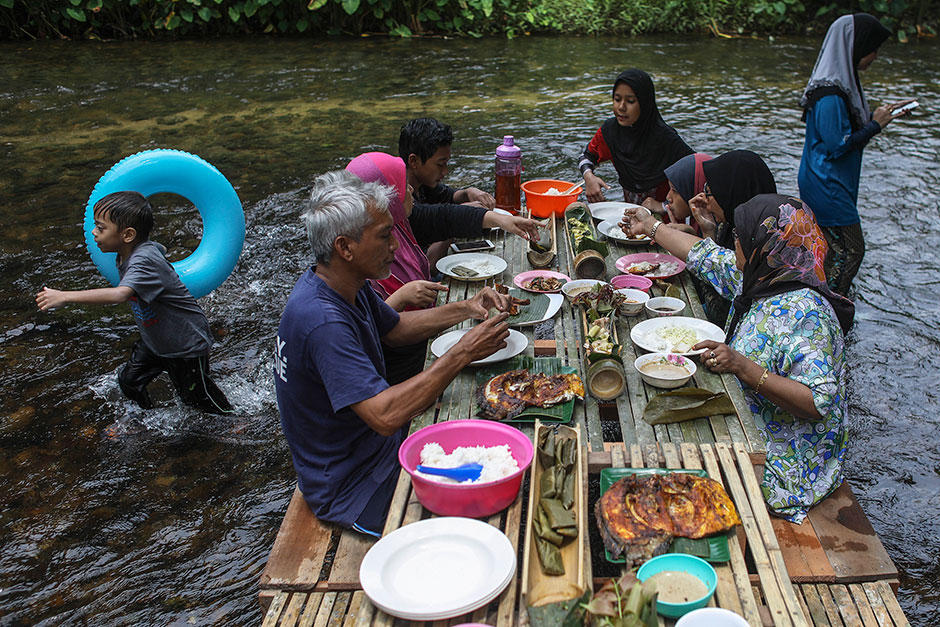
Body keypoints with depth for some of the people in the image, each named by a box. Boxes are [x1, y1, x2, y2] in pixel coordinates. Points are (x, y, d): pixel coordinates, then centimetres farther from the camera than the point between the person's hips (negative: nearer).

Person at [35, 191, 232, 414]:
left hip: (186, 344, -8)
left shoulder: (144, 260, -34)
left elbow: (120, 295, -51)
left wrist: (64, 296, -51)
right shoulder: (129, 252, -6)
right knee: (129, 381, 8)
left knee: (196, 397, 8)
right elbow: (161, 250, 17)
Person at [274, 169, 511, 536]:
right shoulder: (322, 322, -33)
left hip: (373, 445, 9)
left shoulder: (346, 285, -2)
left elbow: (394, 328, 16)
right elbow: (385, 415, -38)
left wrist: (465, 309, 1)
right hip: (350, 488, -9)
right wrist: (463, 353, -32)